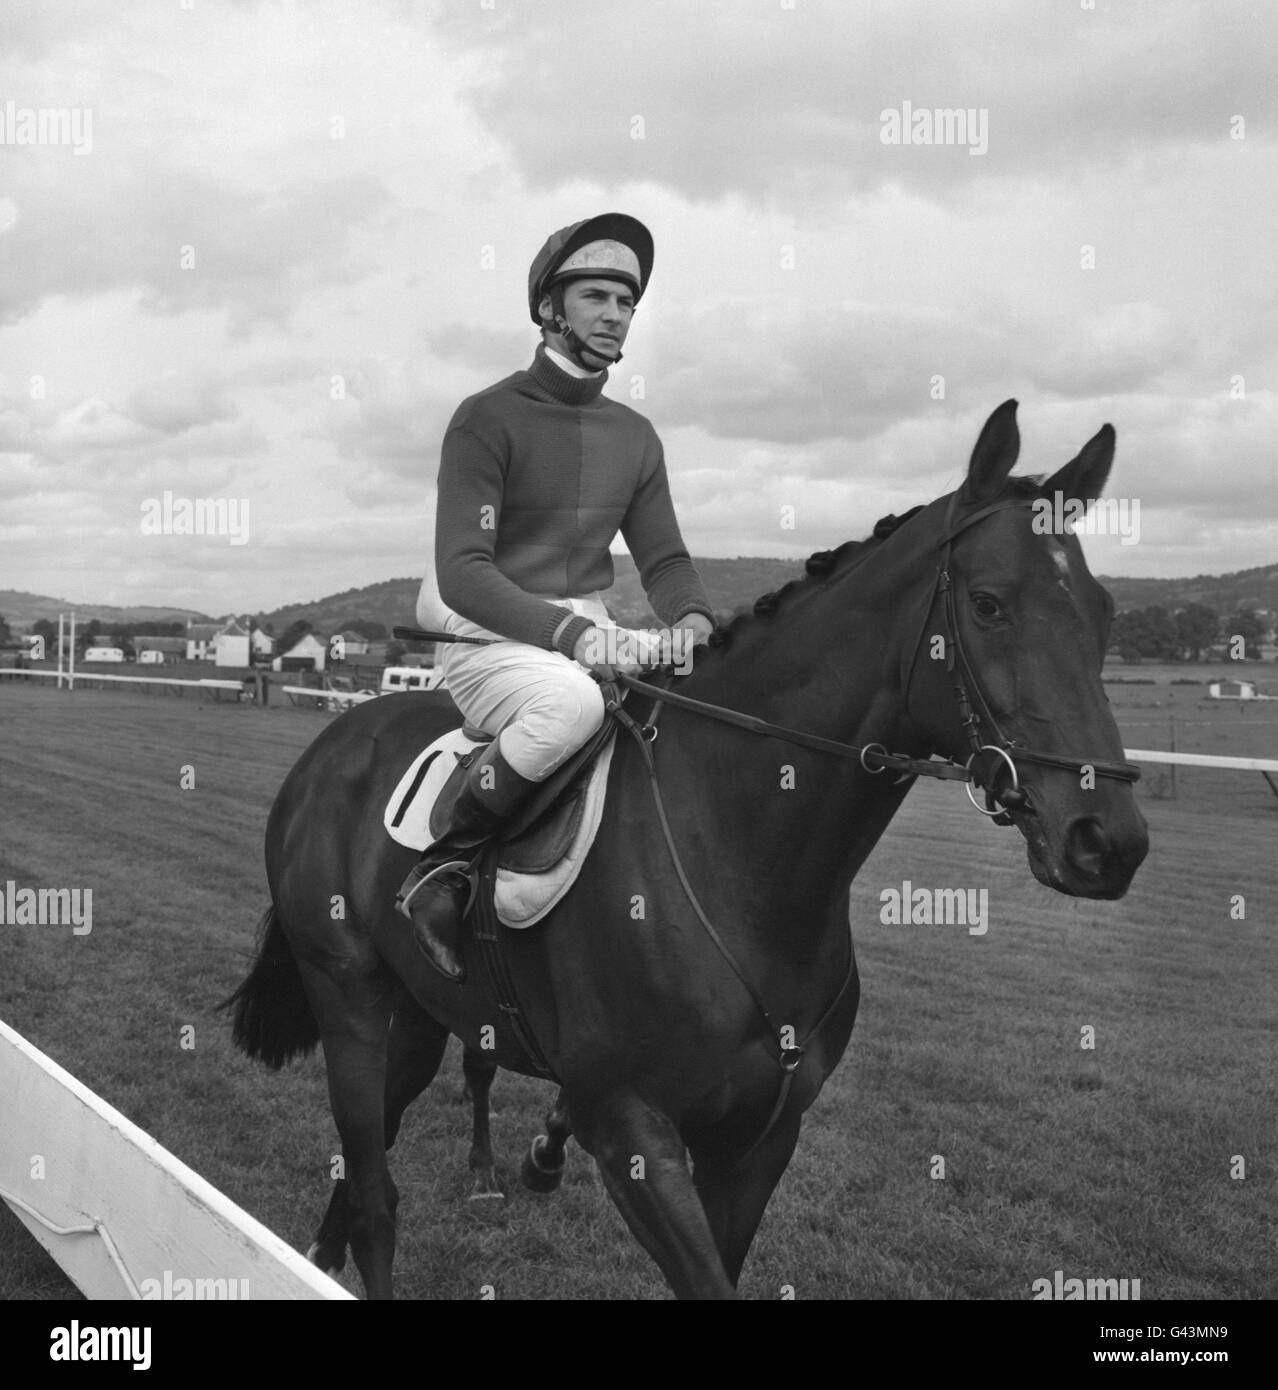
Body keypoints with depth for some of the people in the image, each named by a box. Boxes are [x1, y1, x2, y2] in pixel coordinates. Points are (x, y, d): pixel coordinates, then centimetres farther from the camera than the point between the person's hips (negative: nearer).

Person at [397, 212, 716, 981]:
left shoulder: (635, 435, 12)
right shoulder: (489, 418, -8)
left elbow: (664, 557, 11)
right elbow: (462, 571, -17)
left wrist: (693, 621, -14)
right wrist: (569, 632, -31)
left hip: (591, 635, 6)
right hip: (488, 637, -6)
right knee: (571, 699, -38)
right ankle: (438, 872, -22)